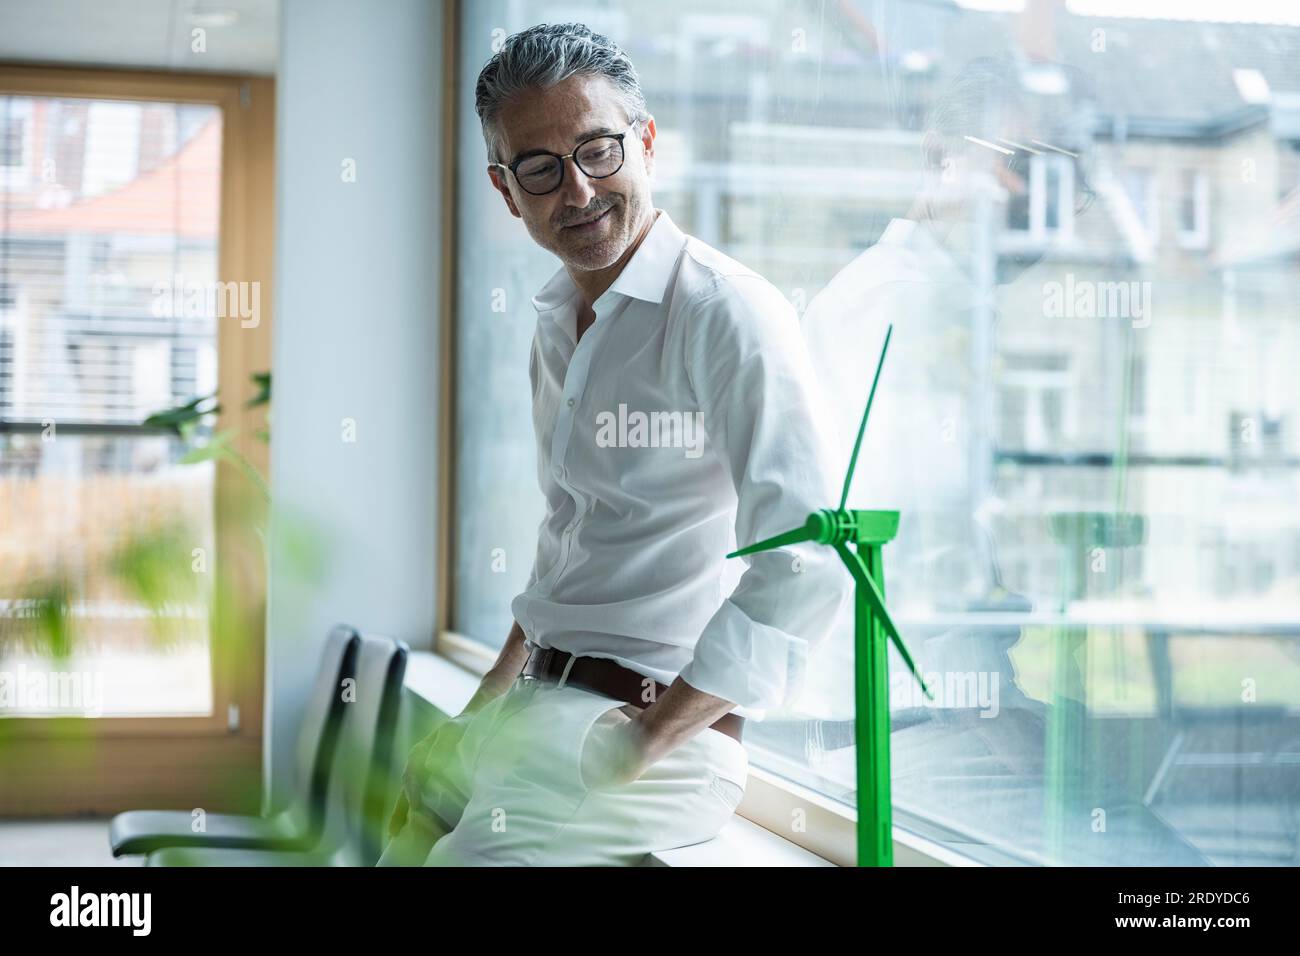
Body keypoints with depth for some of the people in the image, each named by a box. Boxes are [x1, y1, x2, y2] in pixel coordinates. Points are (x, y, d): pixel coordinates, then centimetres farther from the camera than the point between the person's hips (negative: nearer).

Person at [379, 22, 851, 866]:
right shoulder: (556, 324, 15)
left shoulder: (729, 314, -13)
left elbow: (807, 573, -22)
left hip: (664, 724, -8)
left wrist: (646, 742, -20)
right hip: (539, 706, 9)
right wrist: (492, 700, 18)